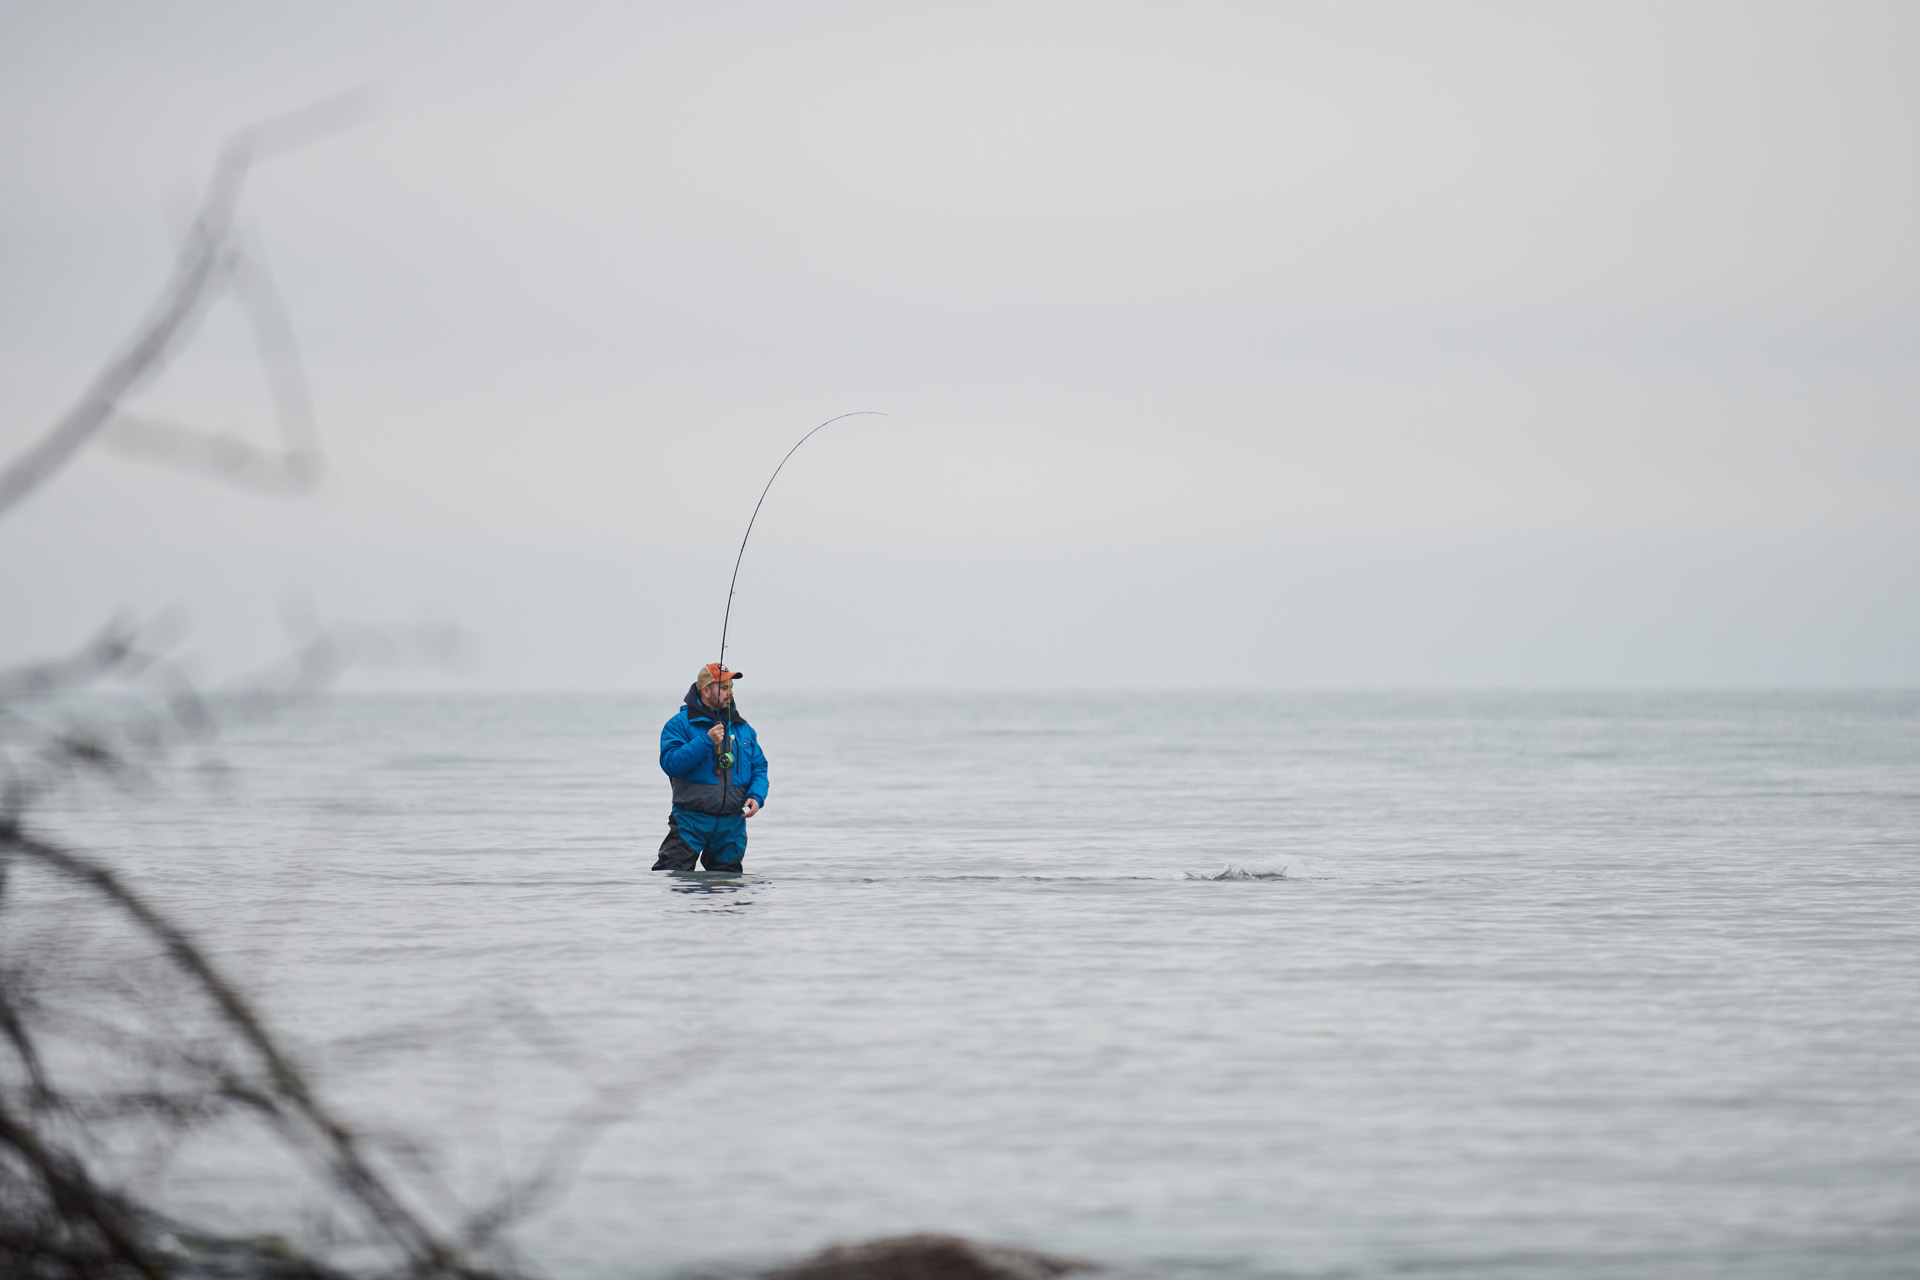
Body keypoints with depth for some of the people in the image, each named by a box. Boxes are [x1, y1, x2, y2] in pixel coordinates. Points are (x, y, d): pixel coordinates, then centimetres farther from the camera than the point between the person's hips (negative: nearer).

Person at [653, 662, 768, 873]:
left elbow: (759, 768, 15)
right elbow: (670, 764, -15)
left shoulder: (743, 728, 14)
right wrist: (706, 741, -22)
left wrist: (756, 796, -5)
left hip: (731, 823, 5)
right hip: (691, 820, -5)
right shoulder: (681, 724, -2)